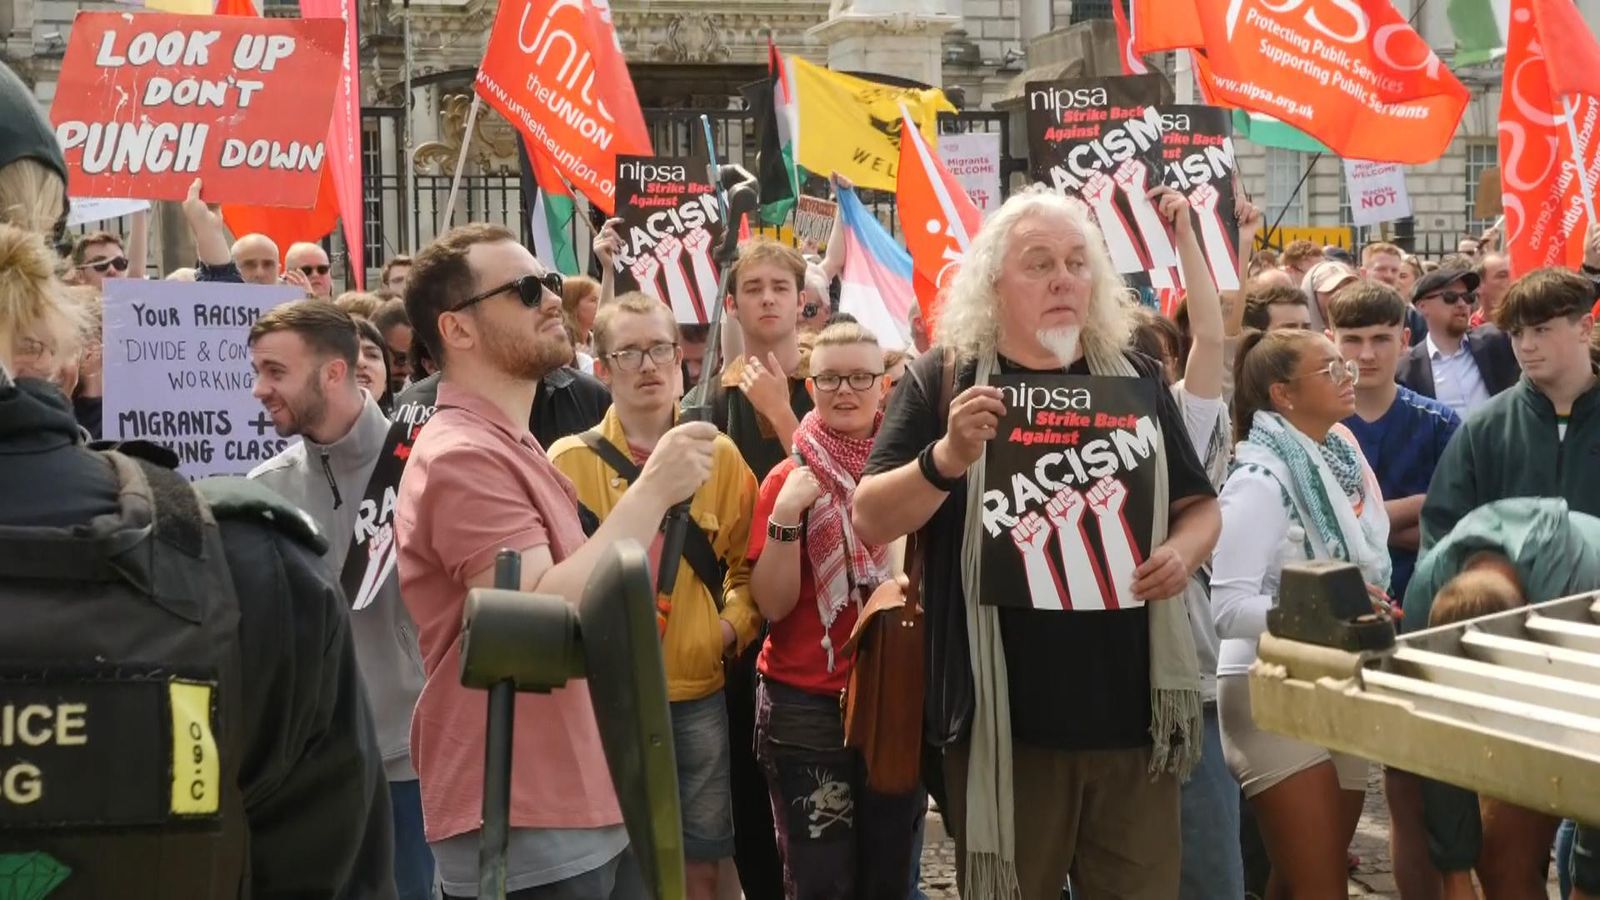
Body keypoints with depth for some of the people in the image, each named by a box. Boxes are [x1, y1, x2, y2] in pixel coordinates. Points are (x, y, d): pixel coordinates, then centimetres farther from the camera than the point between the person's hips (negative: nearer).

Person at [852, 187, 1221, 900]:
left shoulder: (1137, 377, 7)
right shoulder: (943, 379, -2)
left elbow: (1199, 505, 15)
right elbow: (870, 520, -6)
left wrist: (1183, 551, -8)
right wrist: (948, 456, -24)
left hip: (1134, 712, 3)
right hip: (1005, 719, -2)